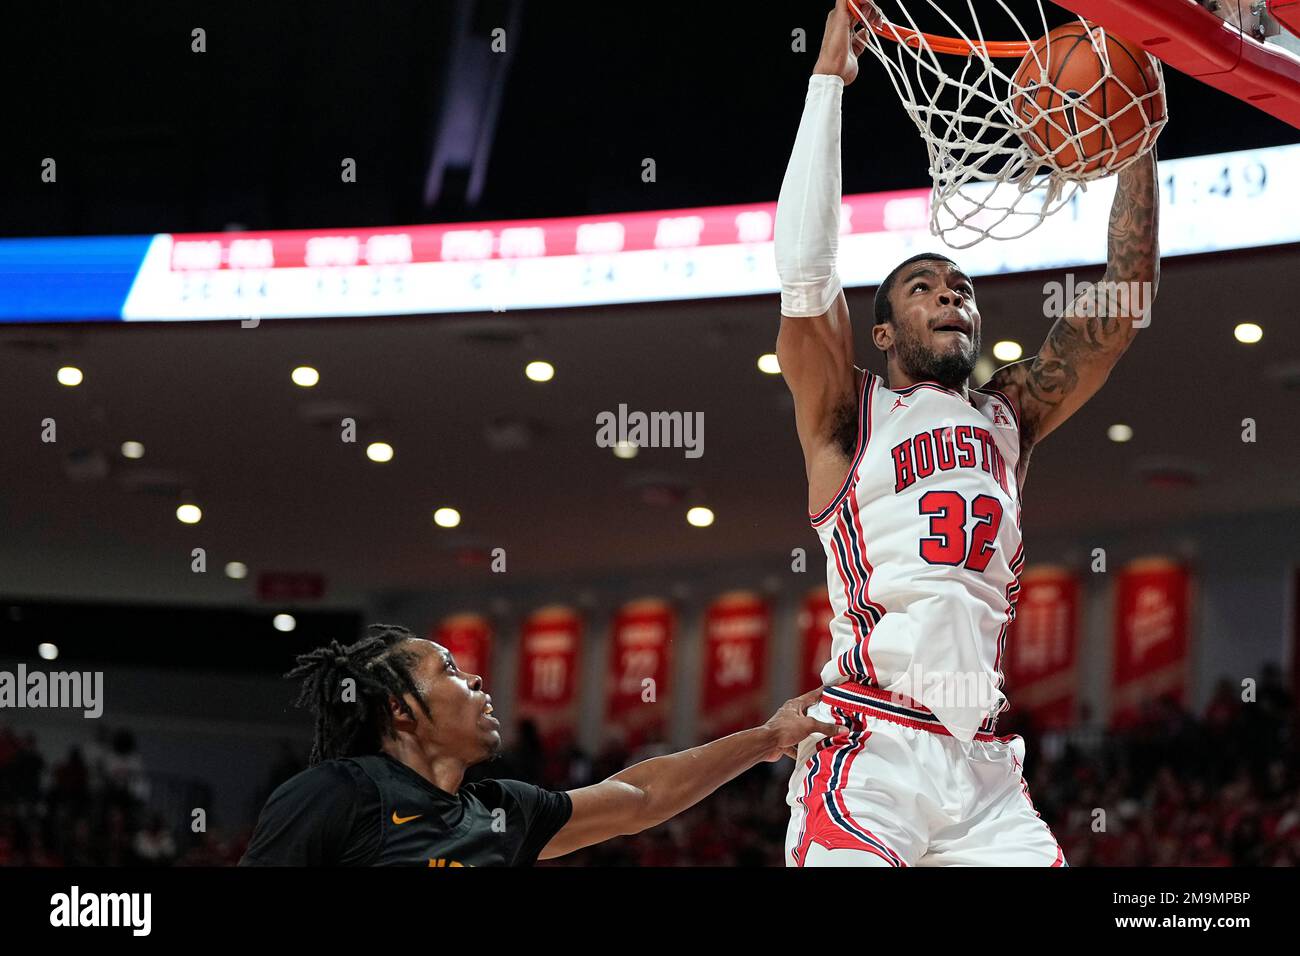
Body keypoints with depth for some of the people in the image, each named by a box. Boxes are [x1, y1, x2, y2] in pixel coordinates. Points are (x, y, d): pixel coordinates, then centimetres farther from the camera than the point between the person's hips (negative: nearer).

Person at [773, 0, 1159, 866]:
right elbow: (805, 272, -4)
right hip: (868, 752, -5)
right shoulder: (846, 414, 11)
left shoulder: (1008, 419, 22)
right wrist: (830, 80, -2)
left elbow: (1124, 307, 17)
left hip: (986, 770, 5)